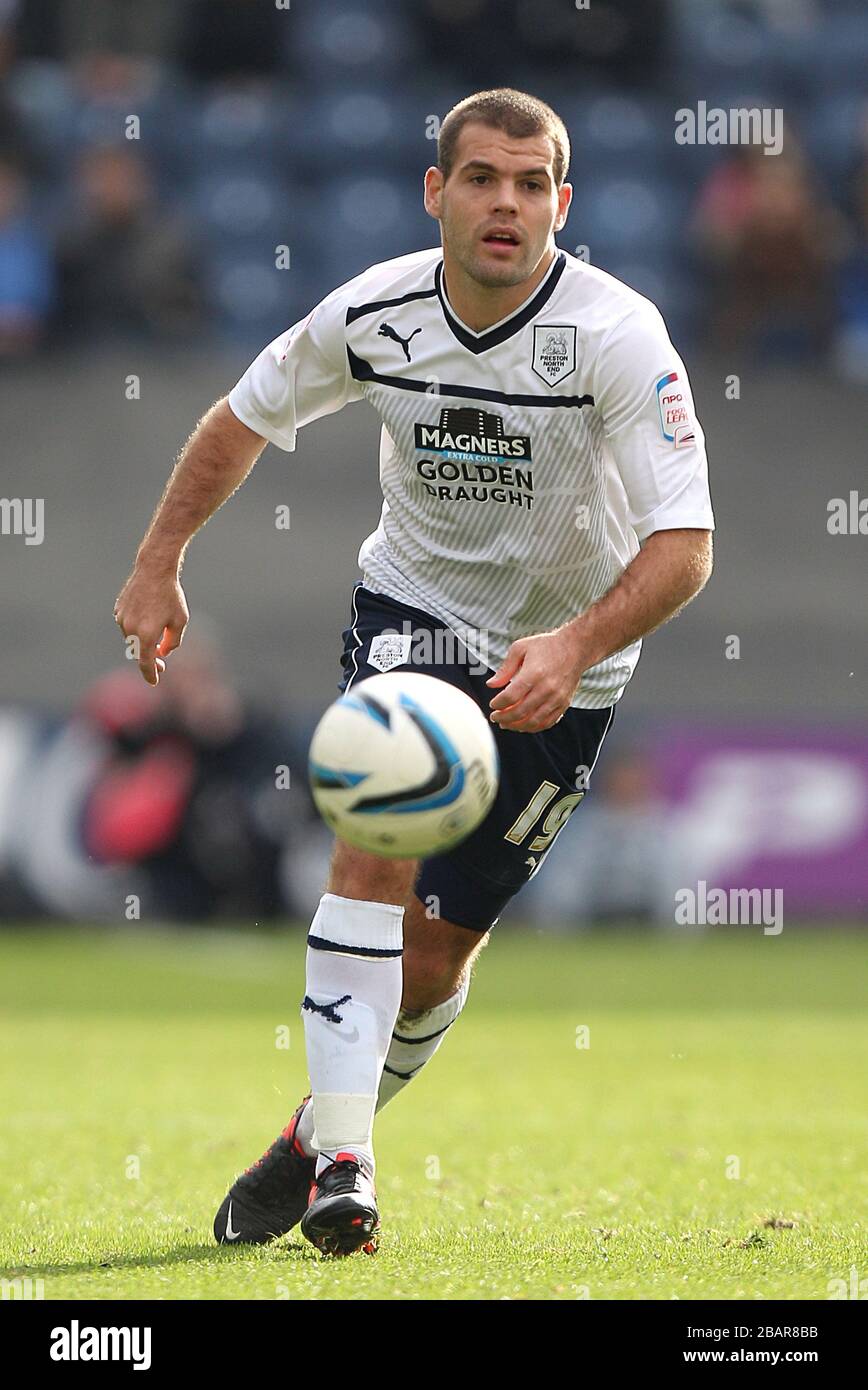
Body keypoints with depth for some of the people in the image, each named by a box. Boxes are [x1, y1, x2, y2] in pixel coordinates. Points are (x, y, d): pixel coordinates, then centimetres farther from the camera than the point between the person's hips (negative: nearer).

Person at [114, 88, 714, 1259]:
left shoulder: (618, 337, -25)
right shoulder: (374, 315, -14)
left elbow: (684, 545, -30)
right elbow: (244, 418, 6)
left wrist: (575, 644, -45)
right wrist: (160, 563, 1)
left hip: (562, 660, -1)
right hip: (413, 602, 1)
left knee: (437, 953, 1)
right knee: (377, 842, -25)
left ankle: (325, 1128, 27)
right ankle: (341, 1162, -24)